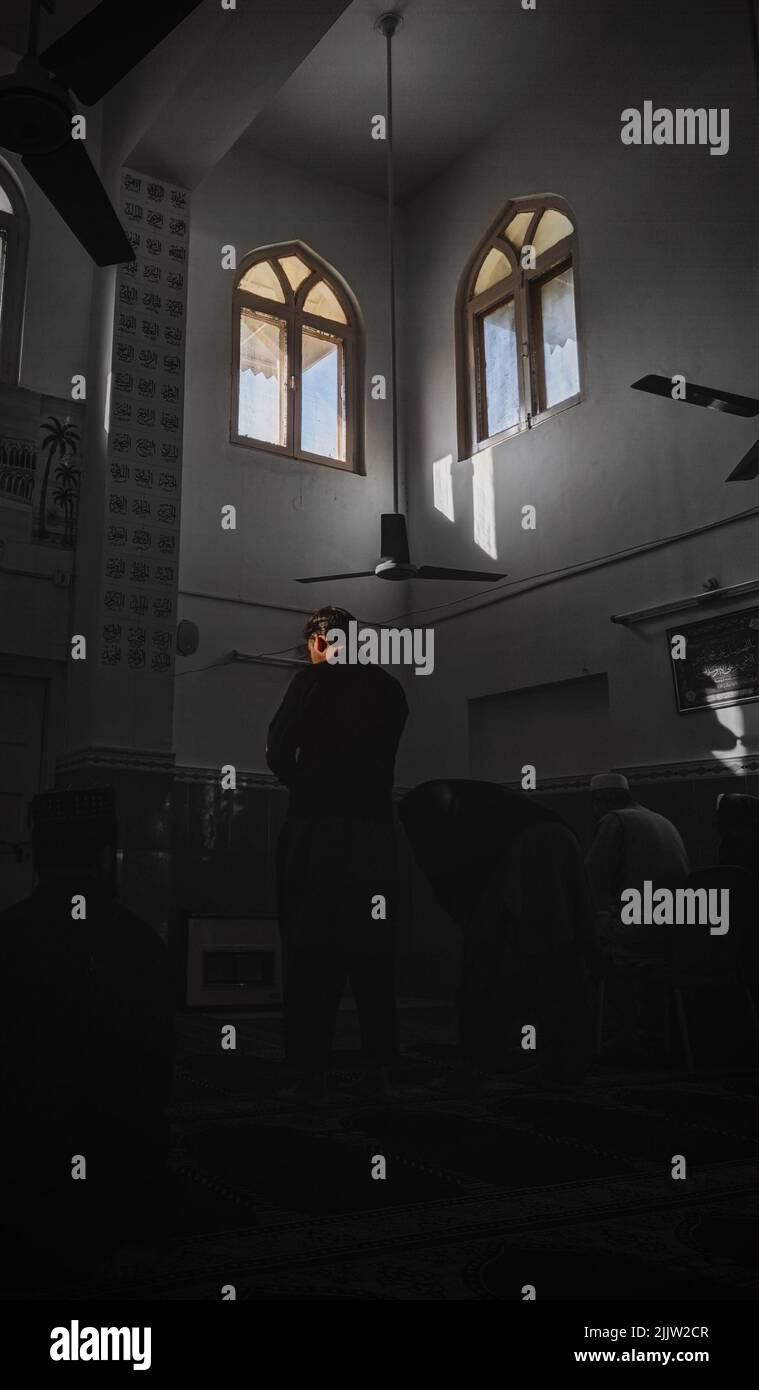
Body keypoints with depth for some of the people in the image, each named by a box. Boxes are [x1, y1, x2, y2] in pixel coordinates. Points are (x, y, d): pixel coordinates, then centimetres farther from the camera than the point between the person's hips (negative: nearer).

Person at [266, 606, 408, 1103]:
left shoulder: (314, 680, -4)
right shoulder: (390, 687, 7)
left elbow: (278, 753, -8)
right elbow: (385, 756, 10)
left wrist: (309, 788, 8)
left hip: (316, 833, -3)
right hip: (375, 834, 3)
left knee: (313, 954, 4)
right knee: (373, 952, 12)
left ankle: (313, 1072, 6)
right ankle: (379, 1069, 17)